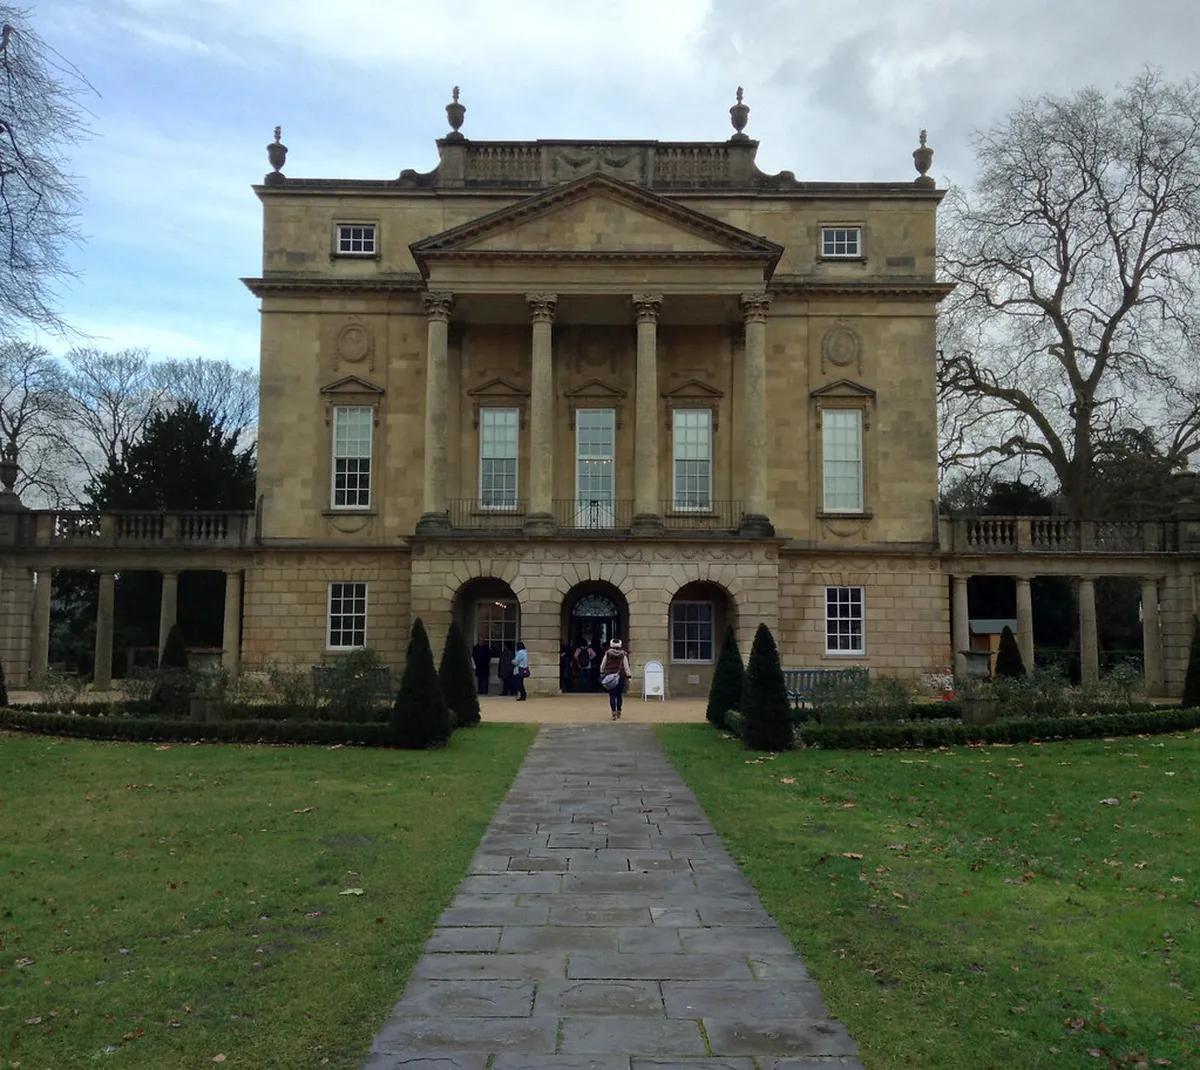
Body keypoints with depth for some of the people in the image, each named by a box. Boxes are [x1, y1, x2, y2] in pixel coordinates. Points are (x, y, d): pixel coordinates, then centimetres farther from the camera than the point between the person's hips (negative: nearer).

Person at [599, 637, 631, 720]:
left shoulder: (607, 654, -3)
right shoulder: (623, 654, -4)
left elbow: (602, 665, 3)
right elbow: (626, 666, -6)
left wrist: (602, 673, 17)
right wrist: (628, 676, -3)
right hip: (620, 677, 1)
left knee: (612, 695, -1)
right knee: (619, 695, 13)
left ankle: (614, 713, -13)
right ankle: (618, 713, 23)